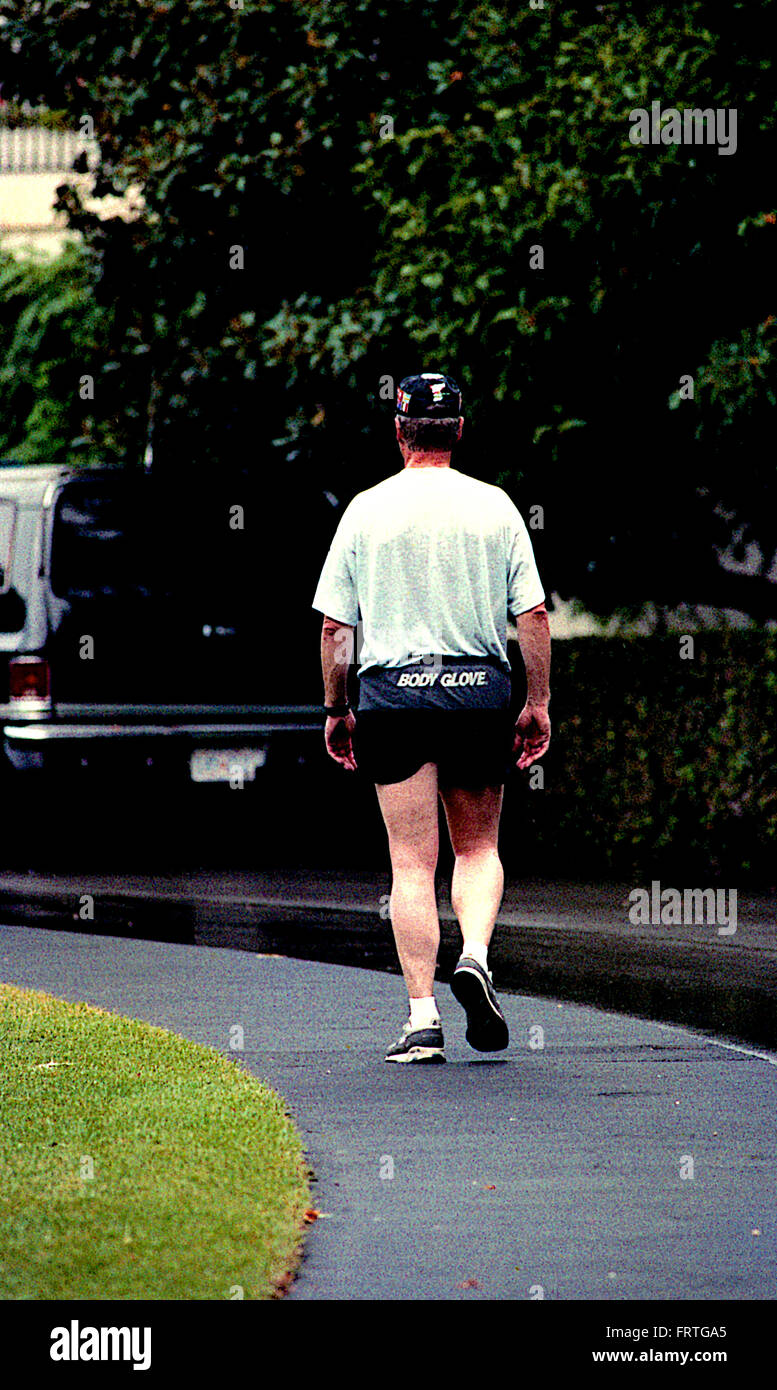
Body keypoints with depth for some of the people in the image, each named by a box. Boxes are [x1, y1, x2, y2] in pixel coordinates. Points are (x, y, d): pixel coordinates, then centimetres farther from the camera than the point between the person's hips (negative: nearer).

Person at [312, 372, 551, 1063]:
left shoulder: (366, 511, 2)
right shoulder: (494, 506, 2)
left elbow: (335, 625, 2)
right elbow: (533, 615, -1)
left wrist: (335, 709, 11)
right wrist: (538, 704, 7)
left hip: (393, 692, -1)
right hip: (480, 693, 1)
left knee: (413, 862, 0)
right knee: (479, 844, 16)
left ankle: (423, 1017, -6)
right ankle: (475, 955, -11)